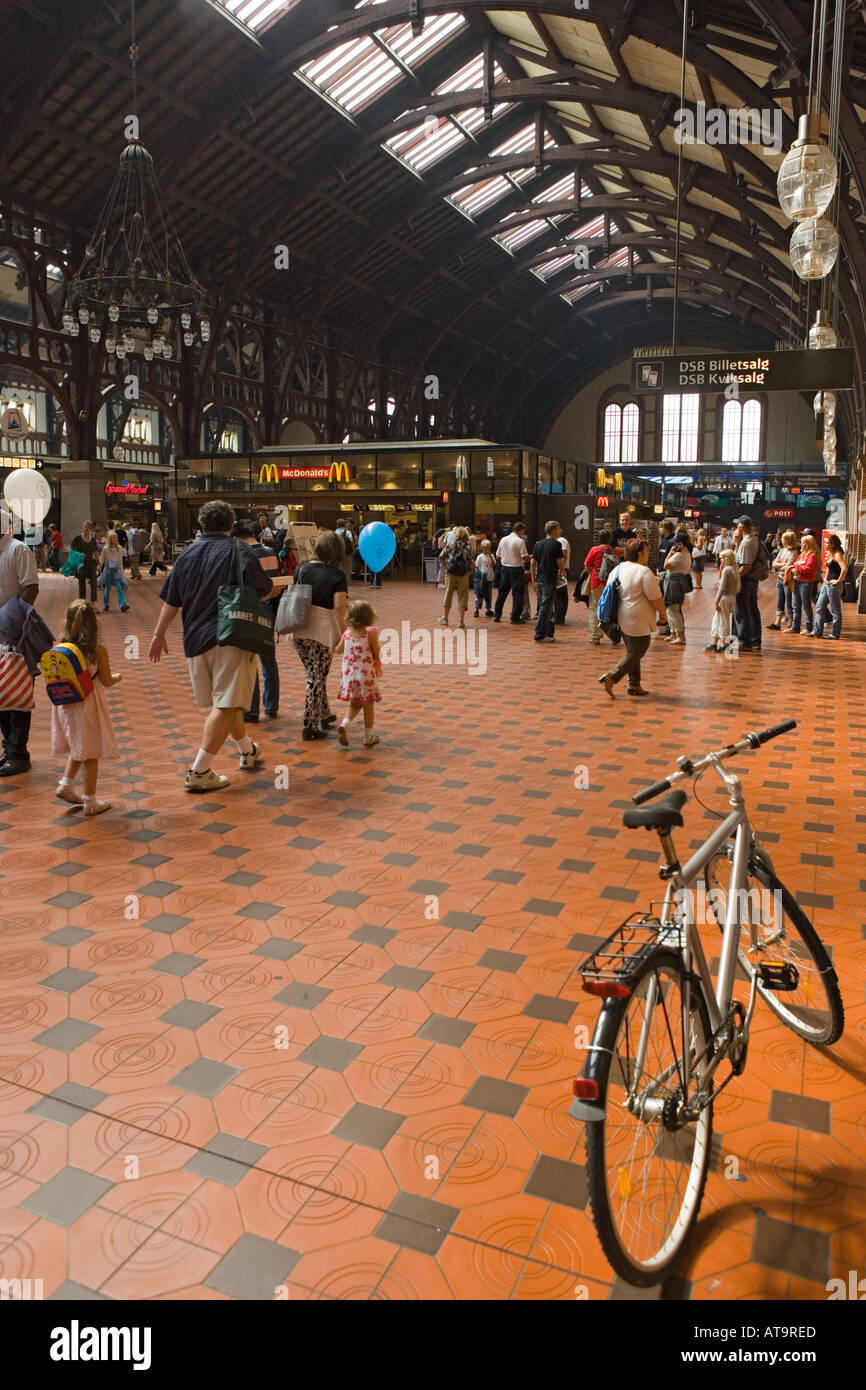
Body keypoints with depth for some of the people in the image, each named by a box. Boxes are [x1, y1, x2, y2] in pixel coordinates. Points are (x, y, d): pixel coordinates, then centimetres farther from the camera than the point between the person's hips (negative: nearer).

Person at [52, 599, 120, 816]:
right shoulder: (98, 651, -14)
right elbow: (106, 681, -8)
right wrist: (117, 677, 12)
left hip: (66, 706, 4)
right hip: (88, 706, -4)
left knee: (78, 750, 26)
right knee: (90, 755, 5)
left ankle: (66, 784, 24)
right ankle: (90, 802, 12)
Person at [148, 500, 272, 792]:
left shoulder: (187, 554, 10)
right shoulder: (239, 551, -4)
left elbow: (171, 600, 11)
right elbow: (264, 592, 2)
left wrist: (159, 634, 21)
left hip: (196, 638, 6)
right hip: (231, 637, -6)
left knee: (224, 701, 20)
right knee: (225, 705, -6)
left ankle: (247, 751, 38)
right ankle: (199, 772, -12)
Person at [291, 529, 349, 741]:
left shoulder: (302, 569, 6)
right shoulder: (337, 576, -8)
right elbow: (339, 607, -14)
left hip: (300, 631, 5)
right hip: (323, 631, -5)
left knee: (314, 676, 20)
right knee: (317, 678, 3)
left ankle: (324, 715, 34)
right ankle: (310, 726, 7)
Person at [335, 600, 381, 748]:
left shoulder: (347, 633, -2)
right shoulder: (370, 635, -14)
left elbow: (338, 651, 11)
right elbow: (377, 655, -8)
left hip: (349, 675, 4)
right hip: (366, 675, -4)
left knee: (355, 704, 20)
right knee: (368, 705, 11)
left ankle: (344, 725, -5)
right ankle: (369, 737, 19)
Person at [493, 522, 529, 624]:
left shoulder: (503, 540, 6)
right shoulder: (520, 541, -13)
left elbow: (498, 556, 11)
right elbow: (525, 557, -16)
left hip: (505, 567, 6)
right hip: (516, 569, -6)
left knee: (502, 591, 14)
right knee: (517, 593, 2)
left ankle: (496, 615, 16)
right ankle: (515, 617, 1)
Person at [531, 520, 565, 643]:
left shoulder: (538, 544, 9)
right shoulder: (556, 544, -9)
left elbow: (533, 563, 8)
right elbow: (560, 564, -11)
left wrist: (534, 579, 12)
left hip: (540, 579, 7)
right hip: (550, 580, -7)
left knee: (544, 607, 15)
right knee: (546, 607, -4)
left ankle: (549, 633, 21)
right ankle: (539, 635, -5)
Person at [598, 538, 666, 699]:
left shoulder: (619, 568, 8)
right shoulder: (644, 572, -17)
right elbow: (656, 598, -16)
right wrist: (663, 613, -1)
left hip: (622, 618, 9)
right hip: (638, 621, -9)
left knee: (632, 652, 17)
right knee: (636, 653, 1)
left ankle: (634, 685, 21)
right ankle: (611, 677, -6)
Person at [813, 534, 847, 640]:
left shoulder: (838, 555, -15)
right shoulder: (831, 554, 14)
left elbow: (844, 568, -31)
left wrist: (839, 580, -22)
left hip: (834, 586, -10)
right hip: (826, 584, 10)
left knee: (835, 611, 0)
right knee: (820, 607, 7)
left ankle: (835, 634, 8)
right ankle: (817, 632, 10)